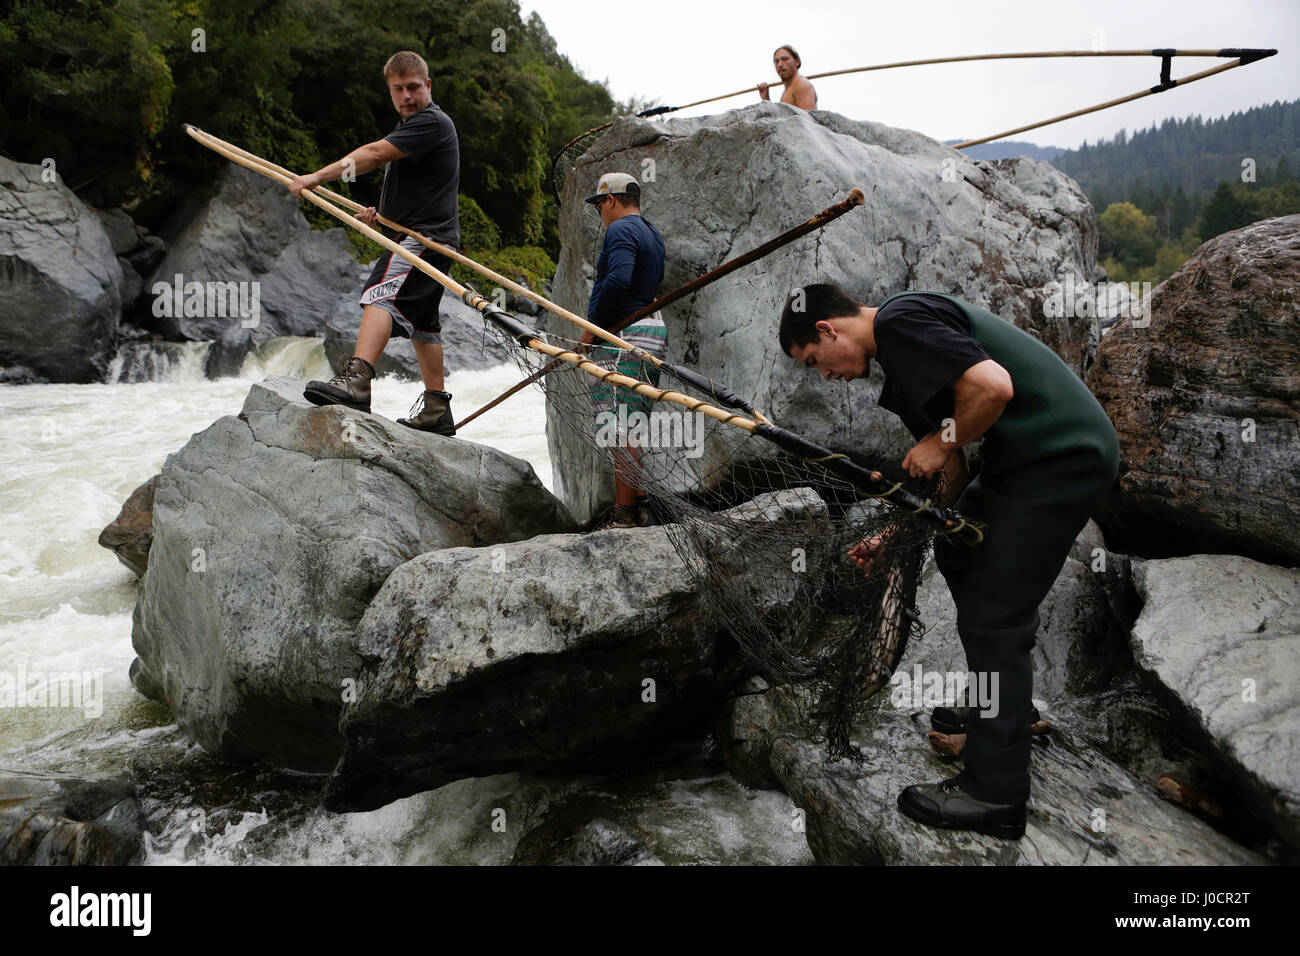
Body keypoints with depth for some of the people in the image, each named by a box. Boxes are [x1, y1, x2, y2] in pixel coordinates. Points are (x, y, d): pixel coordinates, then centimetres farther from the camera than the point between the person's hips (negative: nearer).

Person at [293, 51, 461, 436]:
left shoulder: (432, 121, -11)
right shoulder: (408, 127, 23)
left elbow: (375, 153, -21)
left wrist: (317, 177, -19)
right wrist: (380, 213, 8)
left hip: (426, 237, -11)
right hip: (417, 235, 11)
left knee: (381, 295, -27)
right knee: (420, 320, 13)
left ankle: (356, 380, -43)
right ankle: (436, 410, 19)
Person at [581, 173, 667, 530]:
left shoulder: (620, 230, -9)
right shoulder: (652, 234, 21)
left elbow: (618, 280, -25)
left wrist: (591, 327, -16)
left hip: (622, 335, -10)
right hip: (655, 330, 10)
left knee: (619, 426, -9)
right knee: (635, 424, 13)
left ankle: (625, 512, -8)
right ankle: (639, 502, 17)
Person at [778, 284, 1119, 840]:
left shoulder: (900, 320, -13)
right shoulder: (900, 360, 17)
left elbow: (993, 386, -27)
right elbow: (949, 477, 19)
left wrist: (942, 442, -12)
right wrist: (890, 540, 15)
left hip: (1060, 457, -11)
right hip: (1031, 459, 11)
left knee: (991, 617, -6)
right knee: (958, 553, 26)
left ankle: (994, 797, 4)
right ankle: (1002, 699, 40)